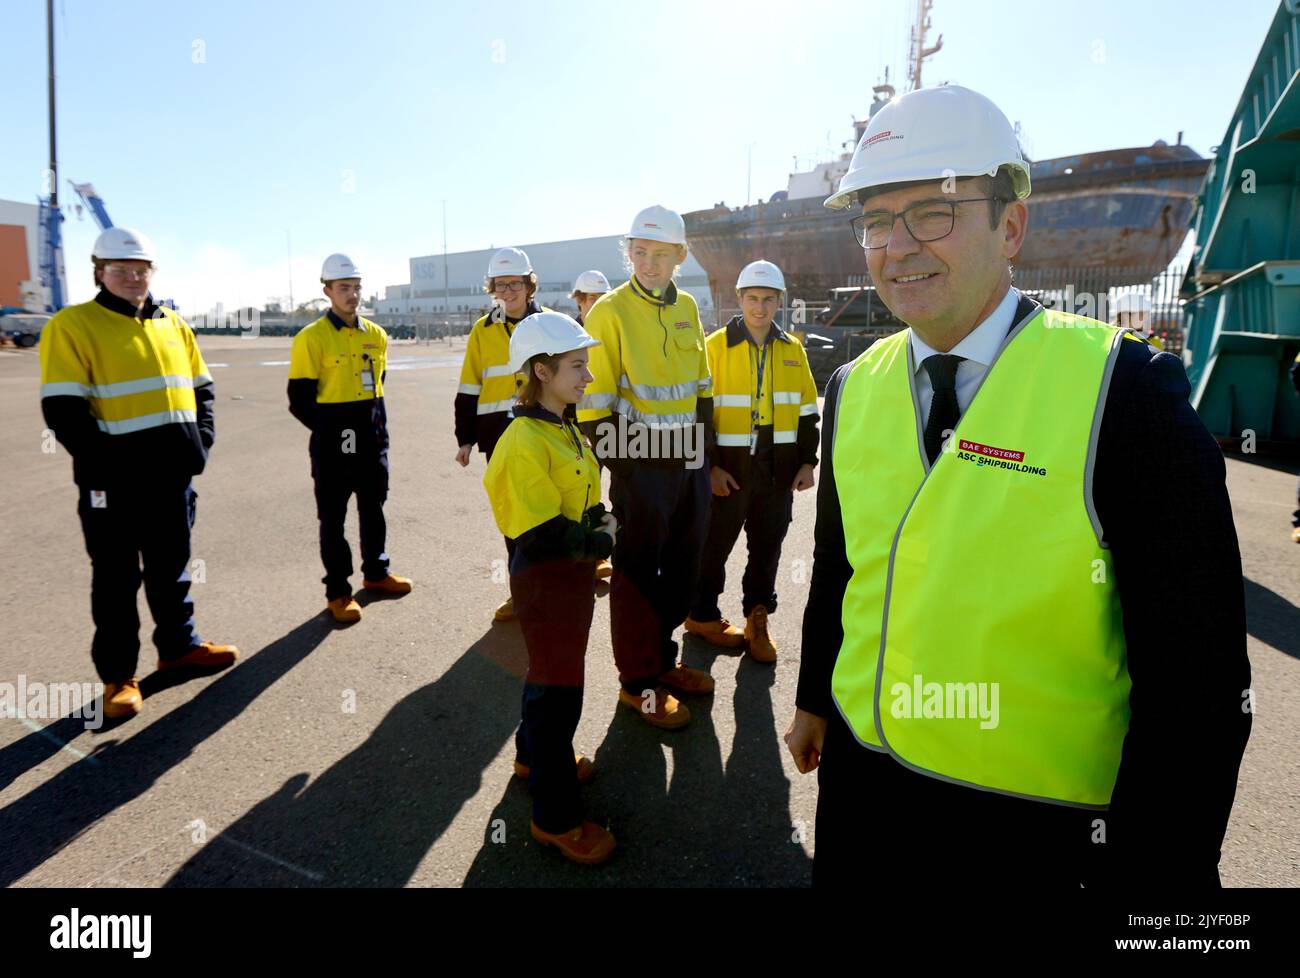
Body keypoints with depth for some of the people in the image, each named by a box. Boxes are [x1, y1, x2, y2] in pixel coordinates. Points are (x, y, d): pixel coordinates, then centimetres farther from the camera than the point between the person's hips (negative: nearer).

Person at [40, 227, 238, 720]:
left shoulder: (173, 325, 11)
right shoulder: (72, 326, -7)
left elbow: (201, 390, 16)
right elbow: (63, 411, -12)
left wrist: (201, 438, 2)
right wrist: (103, 464, -17)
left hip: (173, 476, 5)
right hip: (115, 481, -5)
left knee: (172, 568, 18)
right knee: (117, 581, 7)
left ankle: (179, 644, 34)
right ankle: (117, 675, 19)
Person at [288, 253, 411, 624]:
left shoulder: (376, 335, 7)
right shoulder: (312, 338, -10)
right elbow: (300, 401, -9)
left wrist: (377, 423, 12)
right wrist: (330, 431, -7)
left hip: (373, 439, 6)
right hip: (332, 443, -5)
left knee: (373, 507, 17)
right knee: (333, 516, 4)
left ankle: (376, 572, 34)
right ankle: (337, 590, 15)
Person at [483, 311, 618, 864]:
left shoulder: (564, 430, 7)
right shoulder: (525, 443, -24)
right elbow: (541, 535, -27)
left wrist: (598, 524, -2)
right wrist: (601, 541, -17)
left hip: (573, 574, 10)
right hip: (545, 580, -9)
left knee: (551, 673, 26)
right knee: (558, 691, 2)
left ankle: (534, 756, 50)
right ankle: (554, 818, 19)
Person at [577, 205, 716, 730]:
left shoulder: (687, 308, 10)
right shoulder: (610, 312, -11)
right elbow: (594, 401, -13)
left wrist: (706, 448, 13)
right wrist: (612, 464, -15)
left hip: (688, 458, 7)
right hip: (640, 461, -7)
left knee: (683, 568, 16)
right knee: (637, 573, 4)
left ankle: (662, 659, 35)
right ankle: (638, 682, 20)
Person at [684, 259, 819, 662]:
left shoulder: (792, 349, 8)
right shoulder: (715, 346, -4)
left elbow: (807, 410, 12)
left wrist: (807, 462, 6)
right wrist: (709, 466, -11)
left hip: (779, 469, 4)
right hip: (729, 467, -4)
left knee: (768, 546, 11)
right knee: (715, 544, 7)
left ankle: (757, 620, 26)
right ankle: (702, 614, 26)